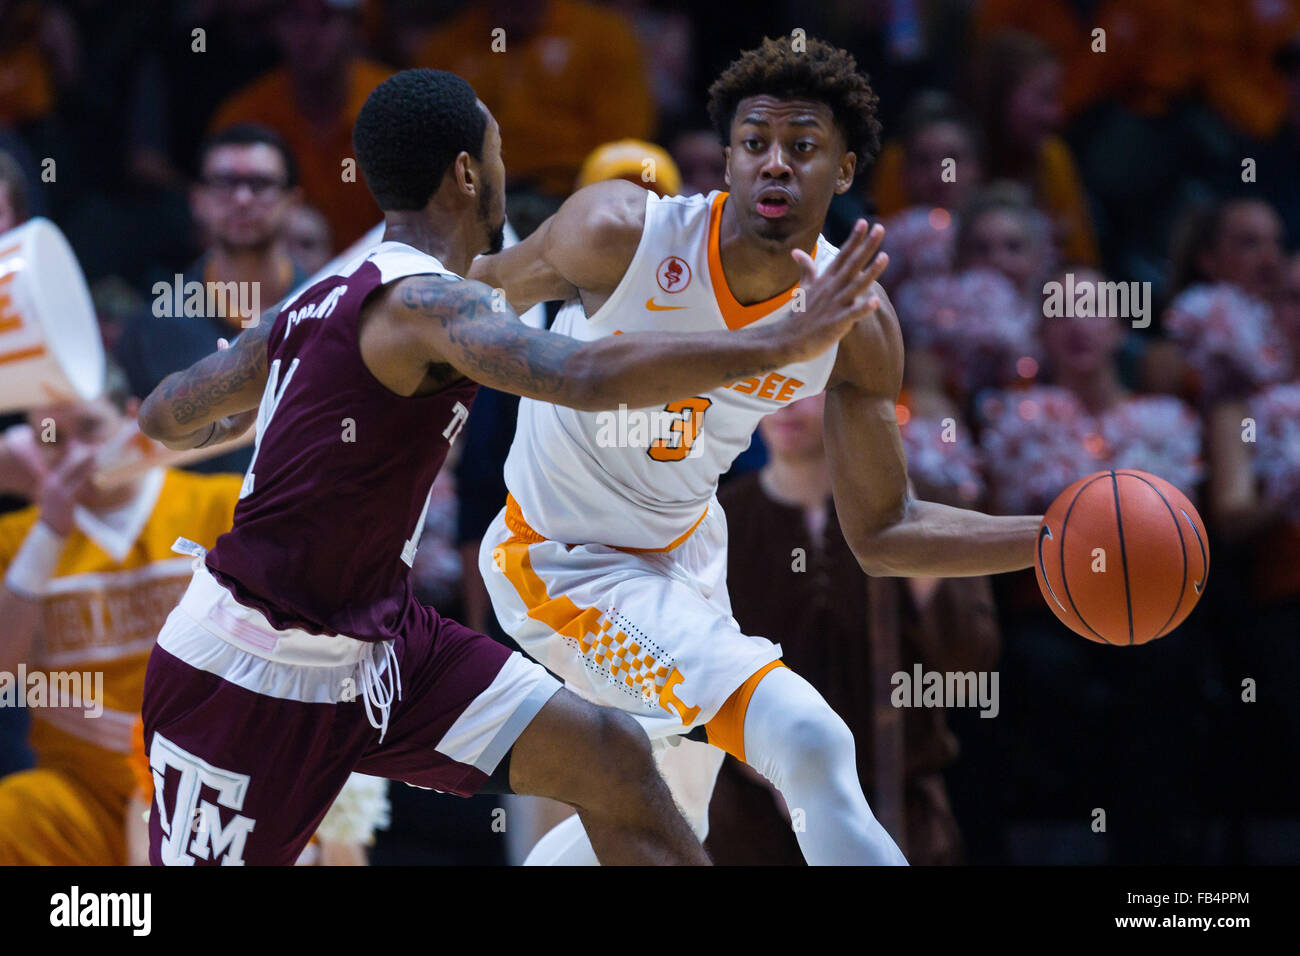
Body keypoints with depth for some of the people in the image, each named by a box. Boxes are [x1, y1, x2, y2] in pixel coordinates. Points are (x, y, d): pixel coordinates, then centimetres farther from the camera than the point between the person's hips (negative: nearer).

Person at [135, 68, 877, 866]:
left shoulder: (324, 304, 7)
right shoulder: (421, 301, -22)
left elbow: (166, 417, 18)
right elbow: (589, 377, -39)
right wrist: (786, 344, -37)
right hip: (249, 676, -9)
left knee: (609, 758, -2)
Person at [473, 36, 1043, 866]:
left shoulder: (856, 324, -14)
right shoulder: (618, 233, -26)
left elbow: (882, 533, -9)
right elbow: (484, 293, -6)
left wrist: (1055, 538, -21)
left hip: (685, 547, 7)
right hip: (569, 569, -7)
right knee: (811, 747, -24)